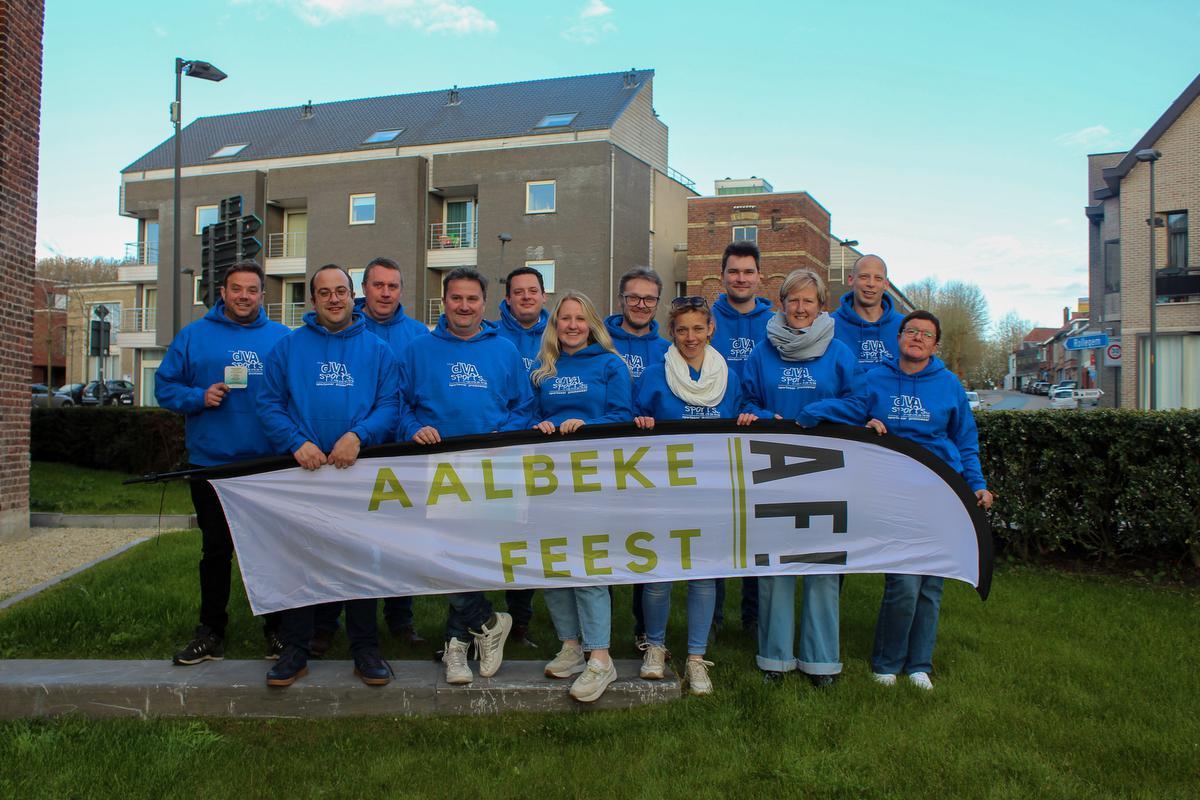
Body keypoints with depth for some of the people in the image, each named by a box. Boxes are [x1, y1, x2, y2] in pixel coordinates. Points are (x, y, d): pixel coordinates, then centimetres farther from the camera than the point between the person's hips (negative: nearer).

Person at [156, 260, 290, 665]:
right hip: (211, 463, 0)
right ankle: (211, 632, 23)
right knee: (216, 550, 11)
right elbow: (165, 385, 6)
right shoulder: (194, 335, 5)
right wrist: (199, 398, -13)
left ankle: (277, 629, 22)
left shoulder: (283, 339, 5)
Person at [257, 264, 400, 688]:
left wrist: (359, 435, -19)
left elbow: (390, 403, -2)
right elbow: (269, 403, 1)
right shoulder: (289, 346, 8)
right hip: (302, 469, 0)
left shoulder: (377, 349, 7)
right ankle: (295, 651, 19)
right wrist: (297, 442, -14)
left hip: (360, 468, 0)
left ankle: (365, 649, 18)